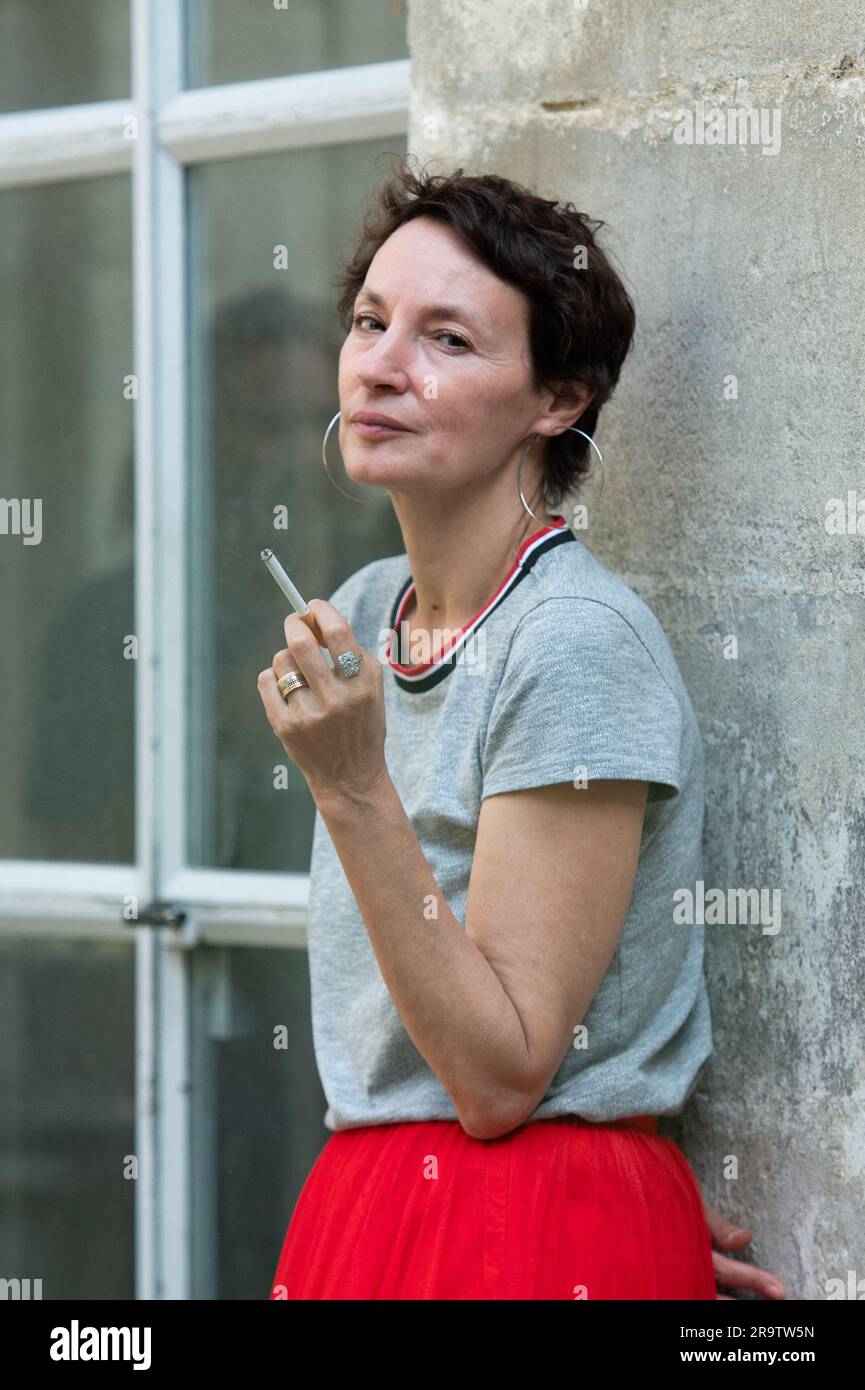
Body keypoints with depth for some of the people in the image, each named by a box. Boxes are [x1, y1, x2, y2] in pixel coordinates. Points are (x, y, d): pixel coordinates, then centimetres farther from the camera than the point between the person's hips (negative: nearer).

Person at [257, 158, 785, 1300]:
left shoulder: (581, 641, -15)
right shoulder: (365, 613, 7)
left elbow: (501, 1077, -18)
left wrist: (353, 791, -23)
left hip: (530, 1242, -6)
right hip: (368, 1203, 6)